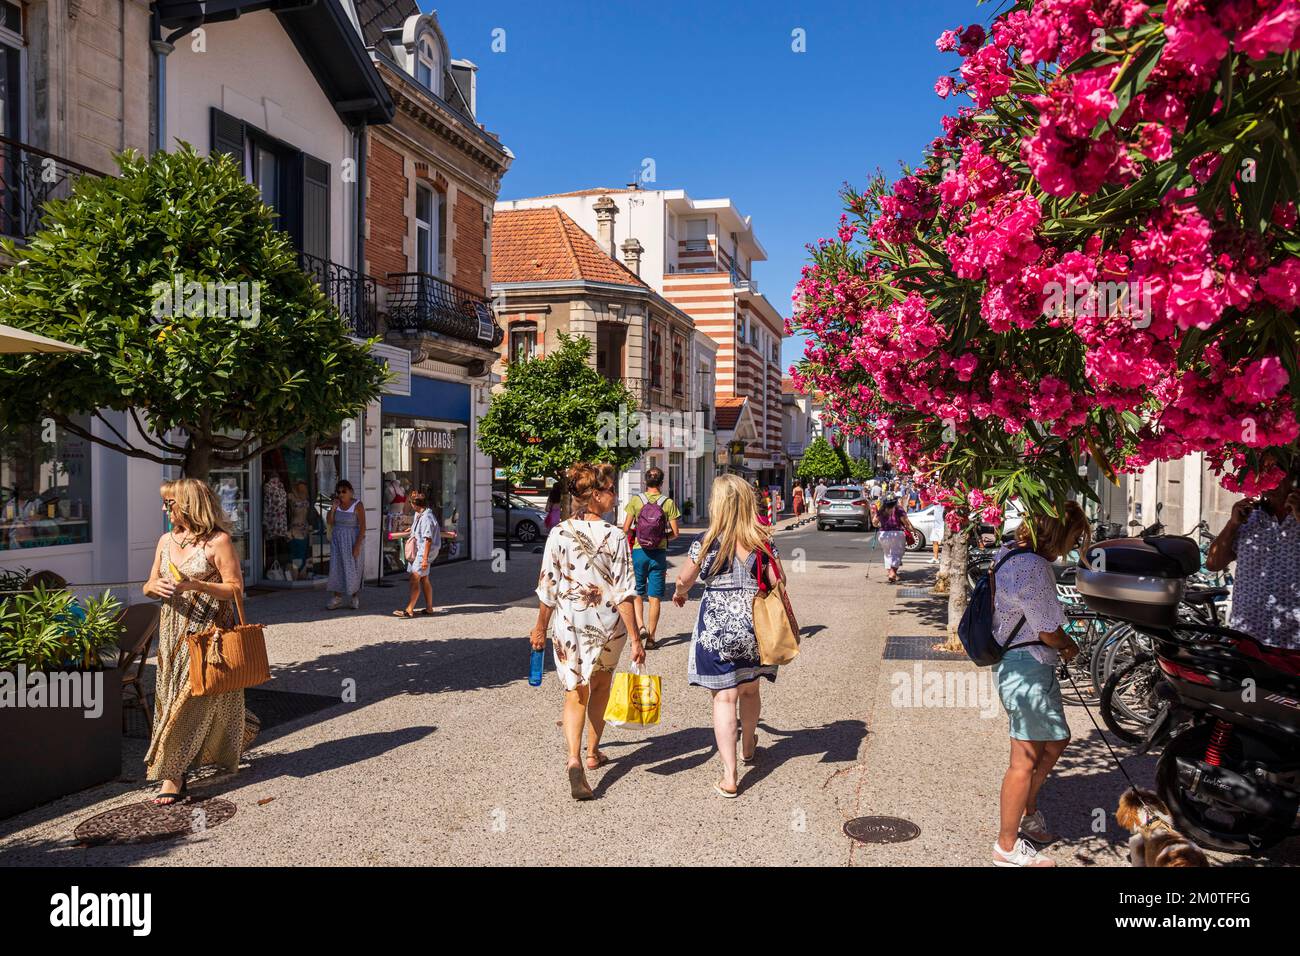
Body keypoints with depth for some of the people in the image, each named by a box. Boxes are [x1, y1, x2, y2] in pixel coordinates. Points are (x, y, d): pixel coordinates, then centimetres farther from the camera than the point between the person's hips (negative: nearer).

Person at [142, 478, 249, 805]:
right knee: (171, 696, 8)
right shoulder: (166, 540, 11)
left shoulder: (218, 541, -9)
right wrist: (155, 586, -8)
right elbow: (149, 586, 16)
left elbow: (236, 589, -11)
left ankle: (172, 774, -1)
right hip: (173, 630, 7)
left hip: (208, 631, -6)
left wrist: (194, 585, -23)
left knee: (193, 700, -6)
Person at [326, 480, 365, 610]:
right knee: (336, 568, 3)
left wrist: (358, 544, -18)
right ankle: (337, 599, 10)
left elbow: (362, 526, -13)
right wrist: (333, 508, -9)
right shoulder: (337, 504, 5)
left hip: (351, 540, -5)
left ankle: (355, 596, 19)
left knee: (352, 568, 2)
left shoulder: (357, 505, -10)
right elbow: (329, 522, 2)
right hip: (337, 539, 5)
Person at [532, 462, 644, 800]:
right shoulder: (615, 537, -12)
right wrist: (636, 639, -8)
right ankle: (593, 752, 35)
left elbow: (547, 588, -3)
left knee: (575, 694, 8)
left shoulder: (558, 534, -7)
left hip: (567, 623, 1)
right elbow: (623, 593, -13)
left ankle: (574, 759, -12)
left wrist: (540, 628, 10)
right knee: (601, 685, 23)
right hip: (606, 622, 0)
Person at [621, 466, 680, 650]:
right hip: (659, 553, 0)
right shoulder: (668, 503, -3)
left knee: (637, 593, 15)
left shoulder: (636, 500, -3)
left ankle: (640, 626, -5)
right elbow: (675, 533, -3)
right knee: (654, 597, 7)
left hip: (639, 551, 0)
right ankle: (650, 638, 9)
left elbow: (626, 529, -4)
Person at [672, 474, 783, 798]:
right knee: (750, 689, 23)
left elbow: (684, 580, 2)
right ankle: (748, 750, 45)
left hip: (716, 628, -3)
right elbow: (778, 582, -5)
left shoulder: (706, 541, -9)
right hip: (754, 625, 3)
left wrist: (680, 593, 23)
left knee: (724, 698, 1)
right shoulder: (763, 540, -4)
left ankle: (729, 777, -1)